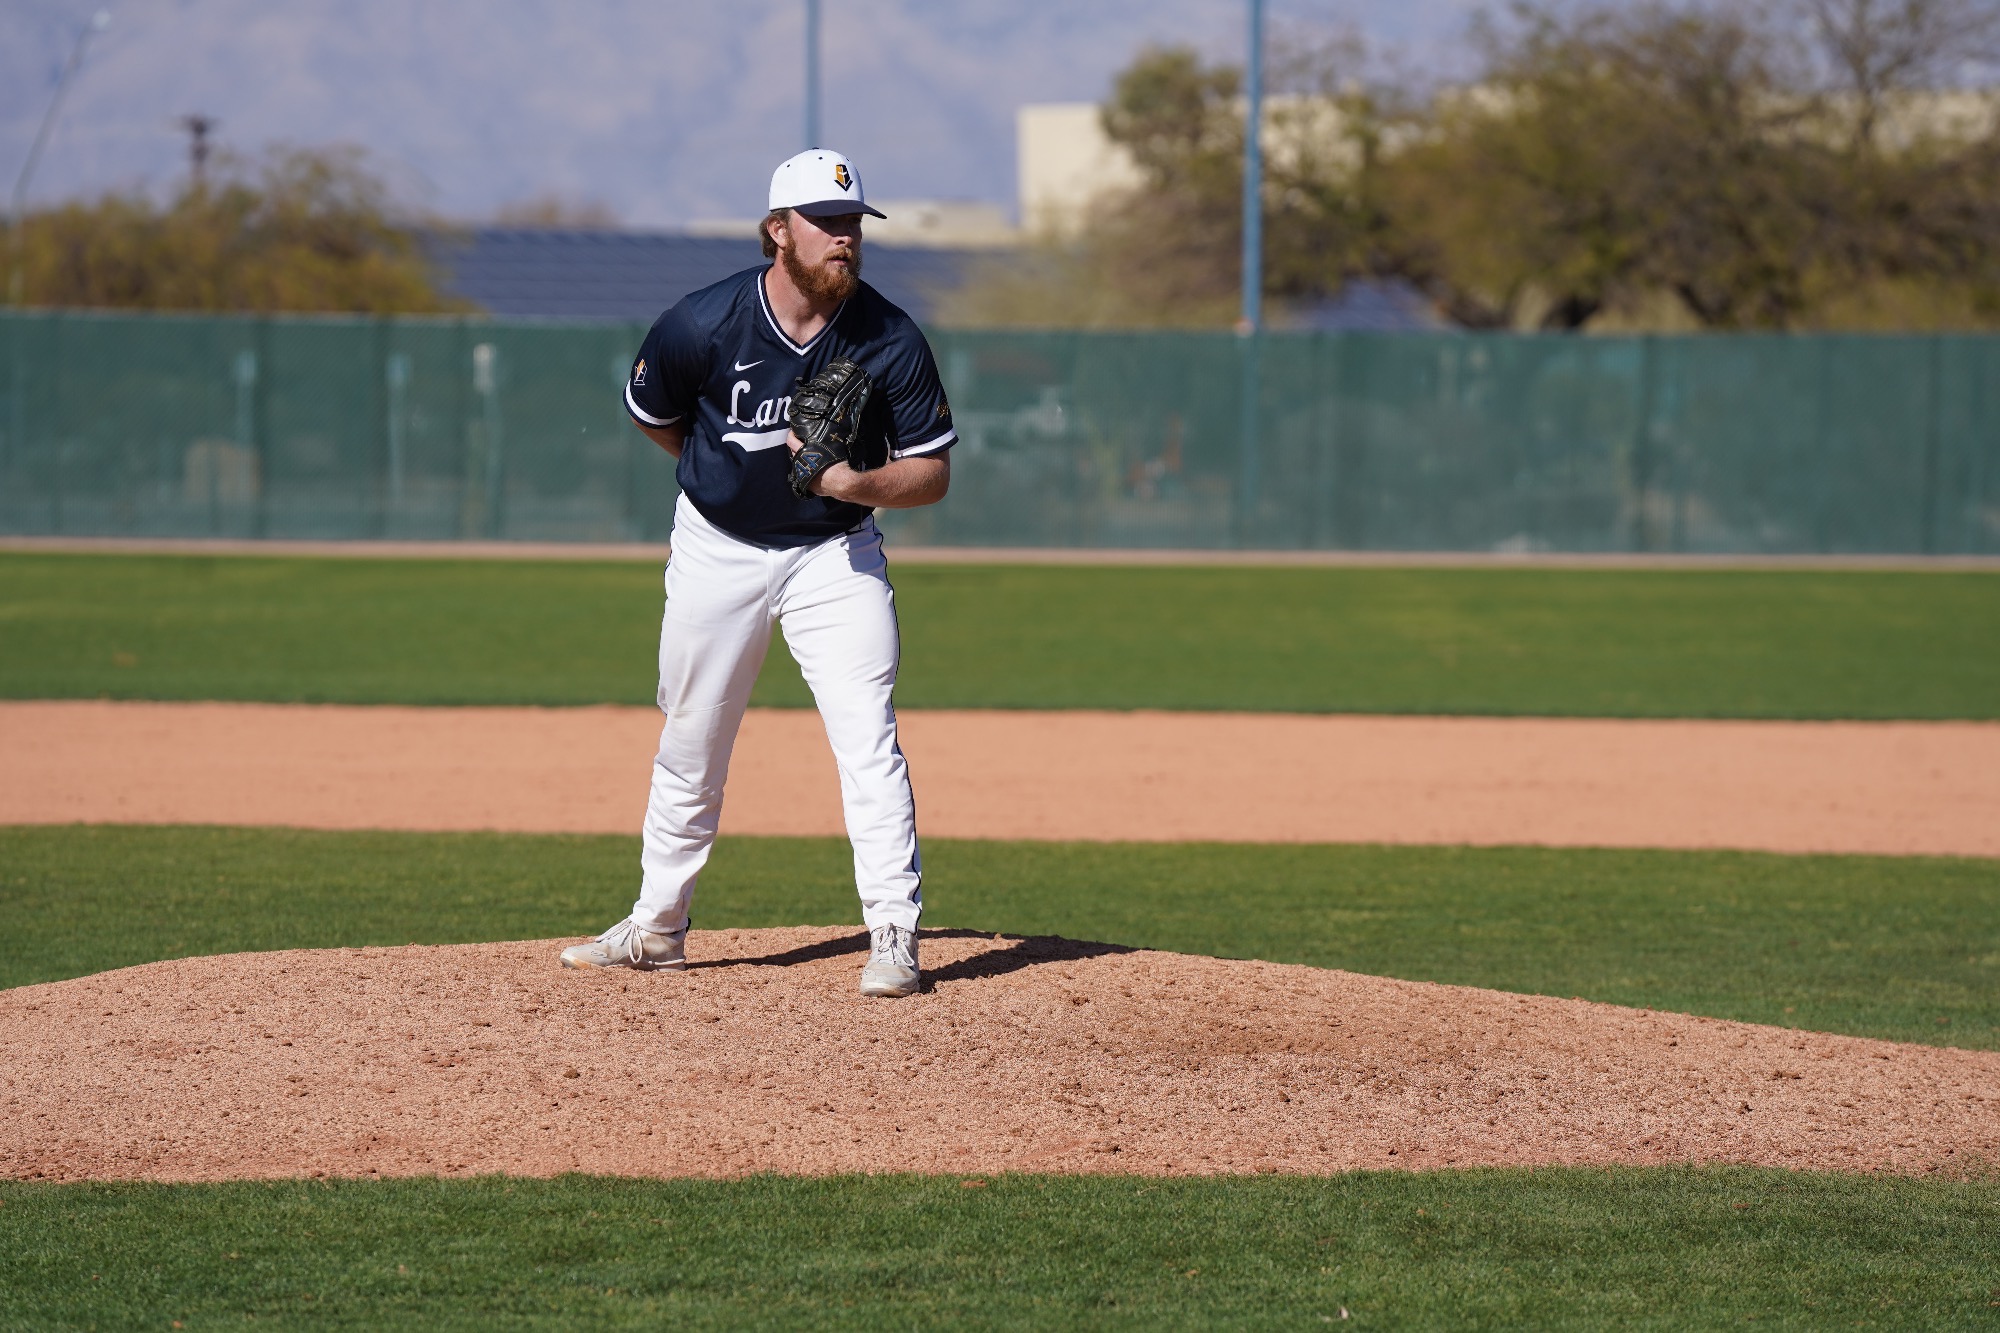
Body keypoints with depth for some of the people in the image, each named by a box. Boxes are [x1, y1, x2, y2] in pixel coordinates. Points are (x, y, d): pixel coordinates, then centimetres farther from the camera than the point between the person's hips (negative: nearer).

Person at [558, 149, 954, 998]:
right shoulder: (703, 327, -18)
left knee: (868, 738, -15)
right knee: (689, 747, 12)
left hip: (837, 552, -1)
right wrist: (727, 476, 8)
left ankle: (893, 935, -14)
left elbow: (933, 473, -12)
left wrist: (854, 483, -29)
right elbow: (651, 414, 3)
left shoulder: (890, 341, -18)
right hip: (718, 549, 1)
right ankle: (658, 926, 27)